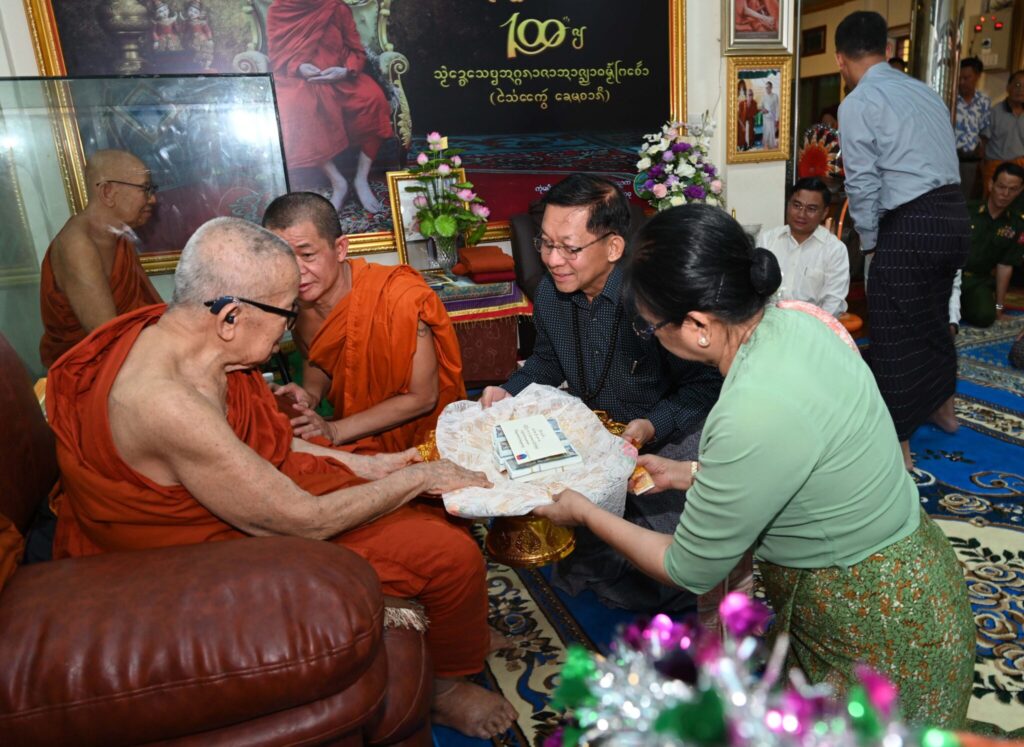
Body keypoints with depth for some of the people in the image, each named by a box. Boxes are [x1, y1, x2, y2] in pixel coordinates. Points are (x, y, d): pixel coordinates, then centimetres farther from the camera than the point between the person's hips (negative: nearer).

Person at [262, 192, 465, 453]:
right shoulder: (296, 301, -8)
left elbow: (422, 397, -18)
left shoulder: (400, 299, -25)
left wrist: (334, 431, -21)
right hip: (359, 440, 5)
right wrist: (310, 396, -10)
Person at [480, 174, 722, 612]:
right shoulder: (548, 295, -6)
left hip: (673, 432, -5)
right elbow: (546, 363, 12)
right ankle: (584, 569, 21)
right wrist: (508, 392, -6)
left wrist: (653, 425, -33)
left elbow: (705, 386, -18)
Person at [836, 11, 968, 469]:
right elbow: (941, 160, 16)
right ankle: (941, 407, 44)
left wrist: (869, 241, 3)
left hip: (911, 224, -8)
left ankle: (898, 446, 10)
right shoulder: (923, 91, 16)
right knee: (933, 317, 25)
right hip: (953, 213, 8)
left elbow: (864, 184, -10)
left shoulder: (857, 104, -7)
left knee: (895, 334, 1)